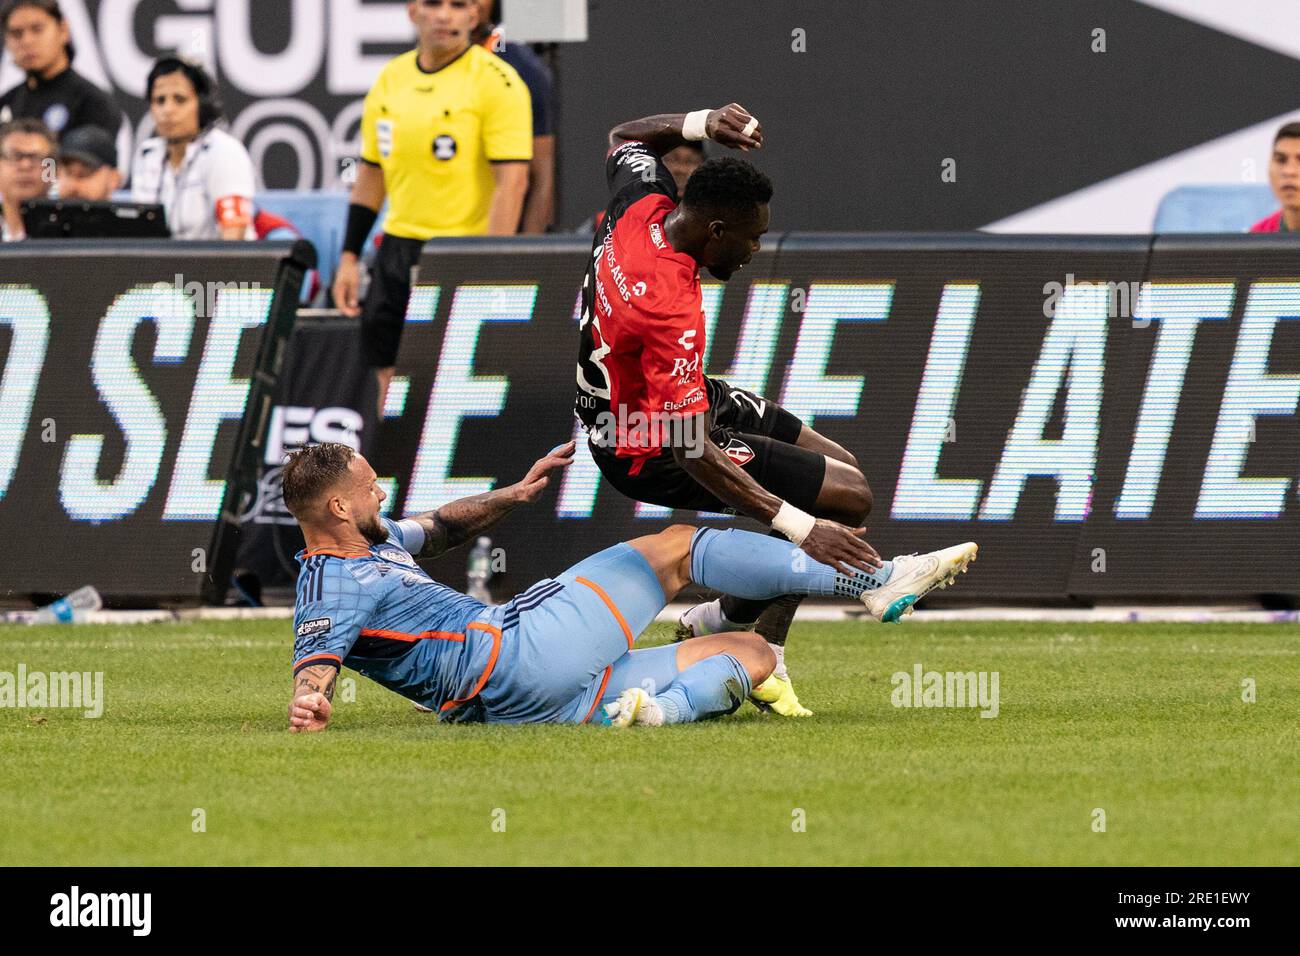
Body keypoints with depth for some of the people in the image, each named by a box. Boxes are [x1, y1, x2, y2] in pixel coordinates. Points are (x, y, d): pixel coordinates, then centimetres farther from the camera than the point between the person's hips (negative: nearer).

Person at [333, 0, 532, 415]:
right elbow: (370, 175, 18)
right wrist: (349, 257, 12)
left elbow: (512, 181, -15)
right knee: (391, 389, 6)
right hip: (398, 252, 6)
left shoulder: (496, 81, -10)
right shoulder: (390, 79, 10)